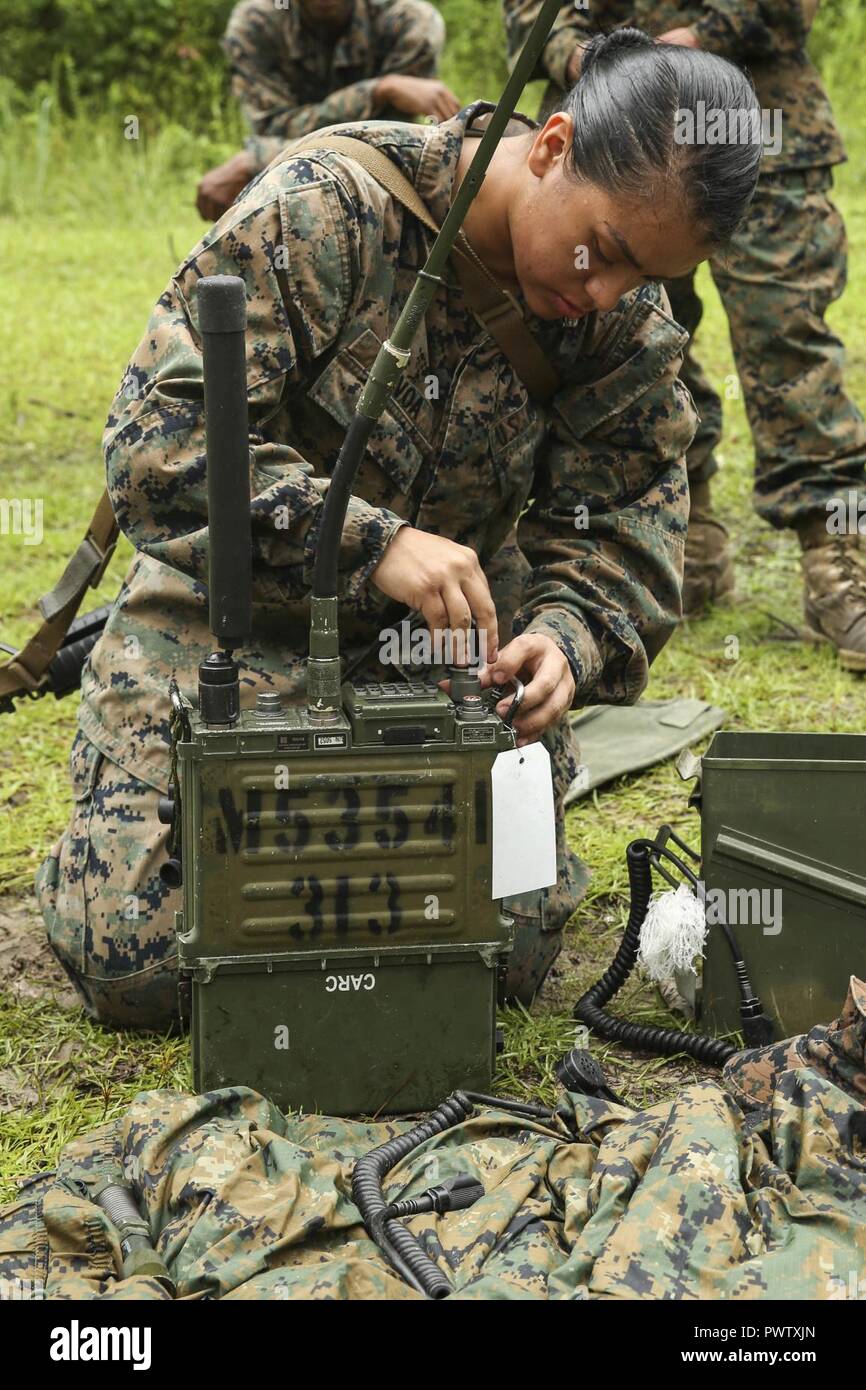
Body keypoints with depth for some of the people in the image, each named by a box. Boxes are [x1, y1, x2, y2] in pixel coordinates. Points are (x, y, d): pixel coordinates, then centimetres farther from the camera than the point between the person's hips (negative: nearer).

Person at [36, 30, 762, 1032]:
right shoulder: (326, 206, -23)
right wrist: (371, 543, -41)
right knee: (136, 970, -12)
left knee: (511, 952, -8)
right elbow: (163, 438, -29)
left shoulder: (630, 322, -7)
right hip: (233, 620, -3)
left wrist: (568, 637, -29)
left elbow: (620, 532, -6)